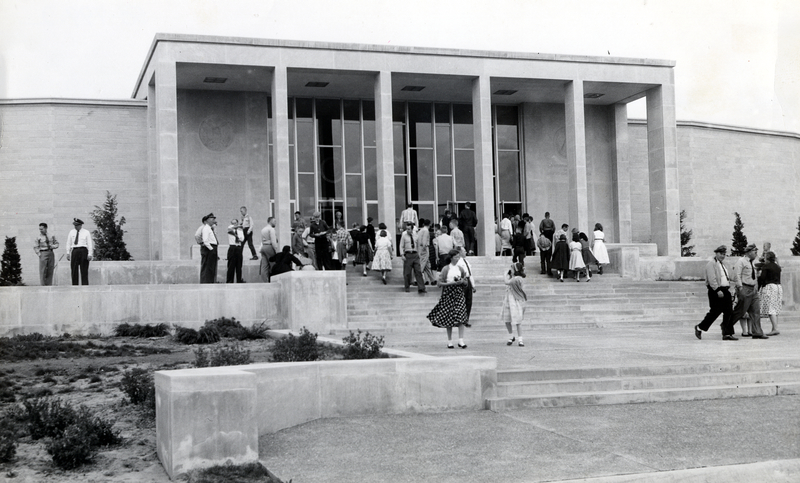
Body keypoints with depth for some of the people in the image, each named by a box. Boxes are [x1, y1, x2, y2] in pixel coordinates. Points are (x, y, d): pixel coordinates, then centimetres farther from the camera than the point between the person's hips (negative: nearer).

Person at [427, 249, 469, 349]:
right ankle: (449, 341, 11)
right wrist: (451, 283, -17)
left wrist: (462, 281, -6)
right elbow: (440, 283, -7)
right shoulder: (446, 269, -3)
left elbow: (466, 282, 16)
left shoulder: (460, 268, 10)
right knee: (449, 318, 2)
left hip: (459, 294, 3)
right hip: (448, 294, -3)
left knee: (461, 317, -10)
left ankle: (461, 340, -11)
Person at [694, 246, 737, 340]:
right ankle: (699, 328, 10)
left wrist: (728, 288, 15)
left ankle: (727, 334, 5)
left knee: (729, 312, 2)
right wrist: (718, 290, -23)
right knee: (715, 312, -5)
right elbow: (712, 279, -18)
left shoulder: (722, 264, 21)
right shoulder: (711, 264, -9)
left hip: (725, 291, 9)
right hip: (716, 291, -9)